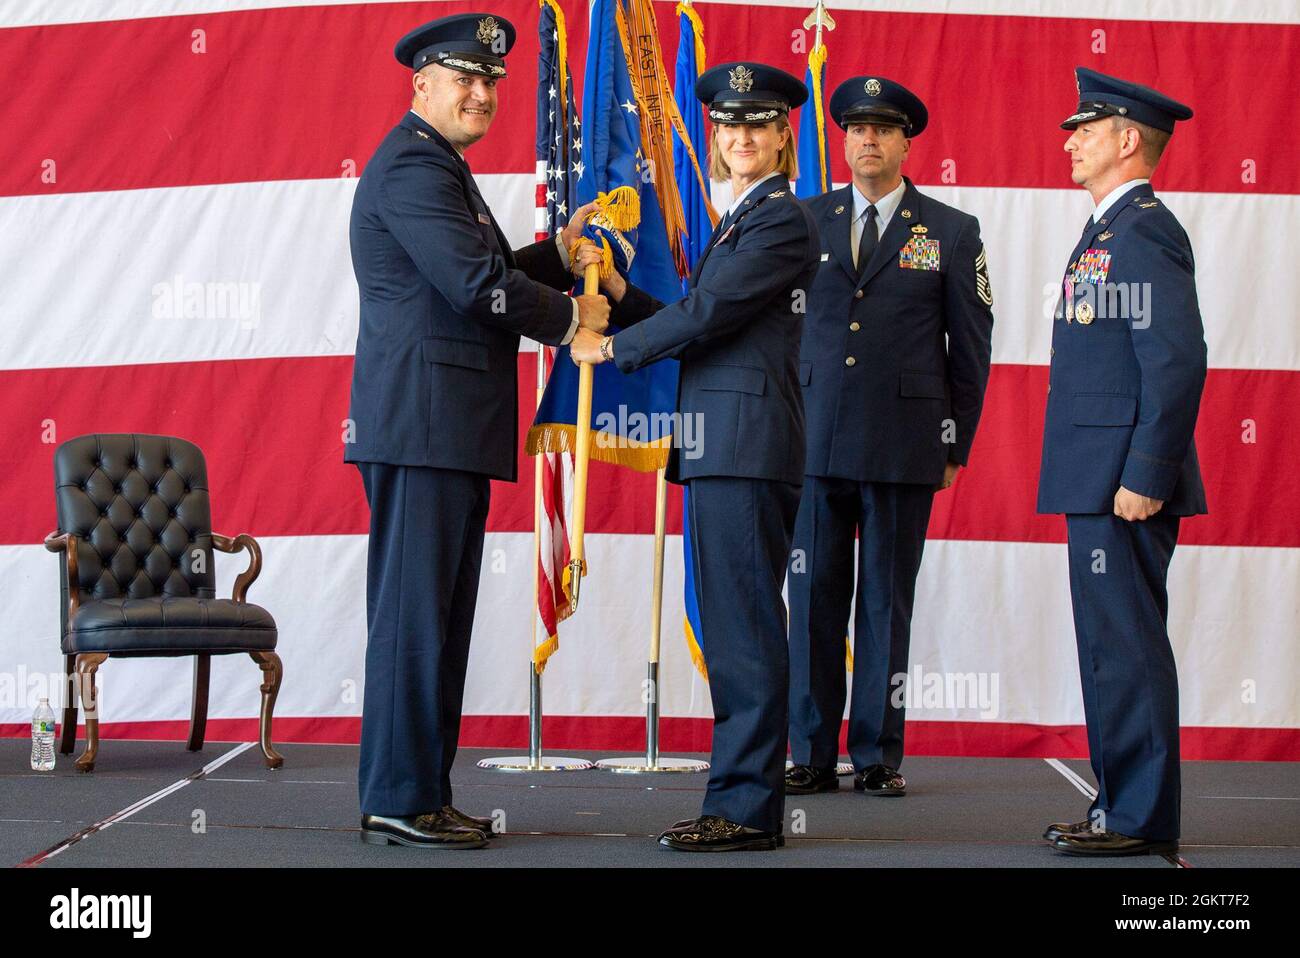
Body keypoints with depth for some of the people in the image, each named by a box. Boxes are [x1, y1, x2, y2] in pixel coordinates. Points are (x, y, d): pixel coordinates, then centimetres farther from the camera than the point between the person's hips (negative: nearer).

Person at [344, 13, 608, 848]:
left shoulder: (441, 169, 23)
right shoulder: (412, 168, -11)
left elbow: (482, 277, 24)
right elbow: (477, 284, -19)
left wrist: (560, 254, 11)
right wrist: (571, 317, -6)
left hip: (452, 433, 11)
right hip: (421, 425, -11)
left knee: (443, 616, 12)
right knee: (414, 613, -7)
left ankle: (425, 794, 18)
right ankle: (397, 802, -1)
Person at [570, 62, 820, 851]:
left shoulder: (783, 220, -8)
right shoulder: (741, 220, 22)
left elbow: (709, 312, -14)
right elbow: (698, 324, 20)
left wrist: (612, 347, -4)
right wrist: (616, 289, 10)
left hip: (748, 446, -10)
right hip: (721, 444, 10)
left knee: (746, 624, -8)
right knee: (733, 628, 11)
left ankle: (749, 806, -3)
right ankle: (742, 802, 17)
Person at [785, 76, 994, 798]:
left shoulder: (952, 232, 6)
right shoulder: (805, 221, 9)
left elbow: (971, 345, 8)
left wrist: (958, 442, 5)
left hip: (904, 445, -1)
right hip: (815, 440, 1)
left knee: (887, 601, 4)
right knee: (813, 598, 2)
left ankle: (878, 756, 11)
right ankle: (812, 754, 10)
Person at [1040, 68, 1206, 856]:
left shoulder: (1144, 231, -13)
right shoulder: (1110, 231, 19)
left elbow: (1179, 361, -20)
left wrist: (1145, 479, -22)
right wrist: (1115, 478, 20)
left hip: (1126, 480, -10)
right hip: (1099, 480, 10)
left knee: (1127, 645, -6)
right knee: (1112, 645, 13)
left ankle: (1143, 819, 0)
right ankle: (1123, 806, 21)